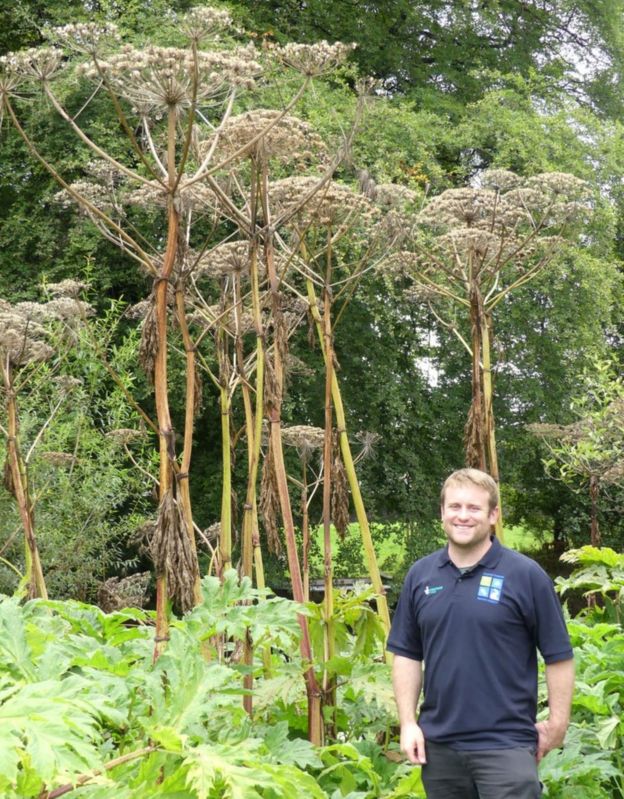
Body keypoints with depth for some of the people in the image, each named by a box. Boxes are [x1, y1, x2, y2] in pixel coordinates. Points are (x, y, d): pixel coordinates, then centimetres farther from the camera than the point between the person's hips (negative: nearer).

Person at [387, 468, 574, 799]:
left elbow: (558, 655, -2)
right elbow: (407, 654, 11)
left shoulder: (526, 575, -6)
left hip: (506, 743, -4)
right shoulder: (420, 575, 7)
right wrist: (408, 723, 4)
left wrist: (557, 723, -4)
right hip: (438, 744, 5)